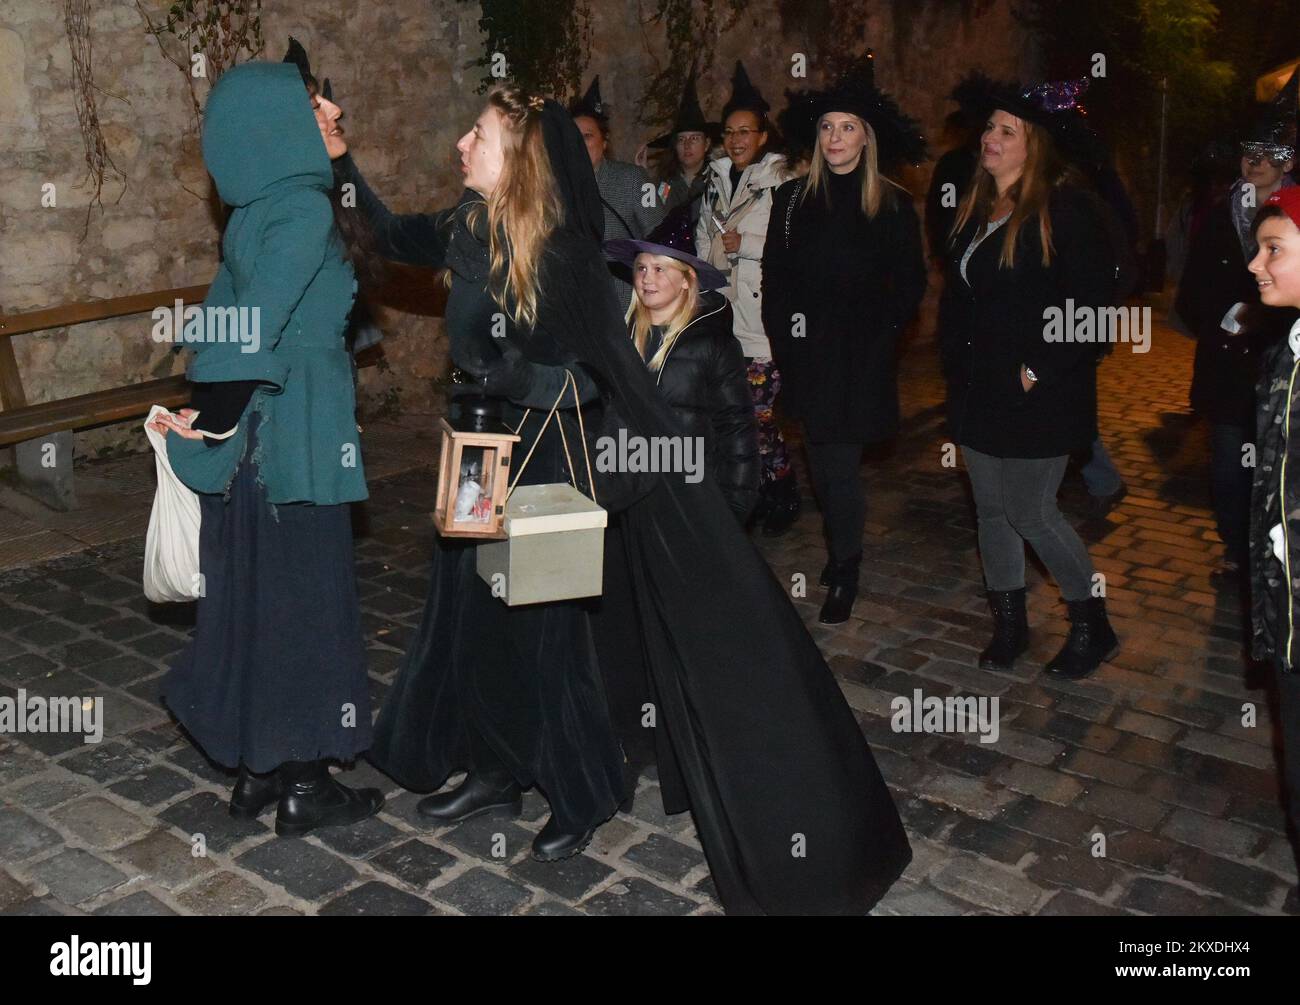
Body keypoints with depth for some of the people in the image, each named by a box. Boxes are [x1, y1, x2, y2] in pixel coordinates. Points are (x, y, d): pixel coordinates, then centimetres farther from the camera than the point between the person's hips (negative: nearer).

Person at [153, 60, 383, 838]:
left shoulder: (257, 213, 10)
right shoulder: (303, 210, -17)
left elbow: (225, 320, 13)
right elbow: (256, 322, -25)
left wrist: (214, 415, 12)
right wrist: (217, 416, -14)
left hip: (252, 439, 8)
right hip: (301, 437, -8)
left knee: (257, 596, 15)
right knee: (306, 599, 3)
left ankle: (258, 767, 29)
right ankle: (305, 787, 18)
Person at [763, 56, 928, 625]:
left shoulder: (892, 206, 1)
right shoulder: (793, 200, 7)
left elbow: (910, 285, 3)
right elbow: (774, 277, 8)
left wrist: (876, 331, -7)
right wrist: (784, 332, -2)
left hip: (862, 358, -3)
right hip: (808, 356, 3)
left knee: (837, 464, -6)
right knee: (823, 463, 10)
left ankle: (845, 570, 9)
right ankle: (839, 550, 27)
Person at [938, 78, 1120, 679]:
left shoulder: (1066, 209, -12)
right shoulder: (976, 210, 11)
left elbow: (1089, 303, -17)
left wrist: (1040, 370, -17)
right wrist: (953, 358, 11)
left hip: (1037, 395, -7)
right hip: (976, 390, 7)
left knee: (1031, 513, -3)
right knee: (992, 508, 12)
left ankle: (1092, 627, 18)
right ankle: (1009, 623, 27)